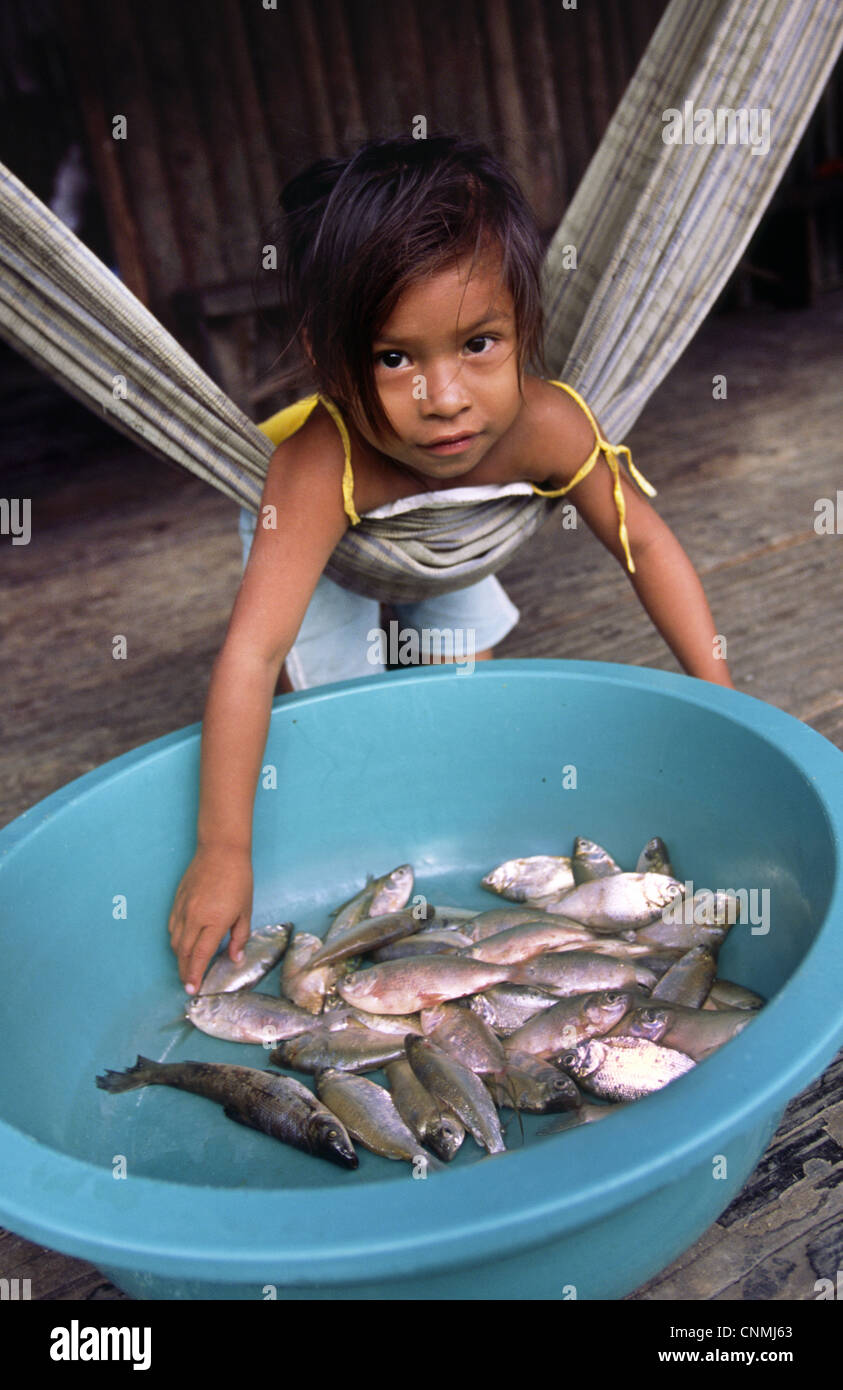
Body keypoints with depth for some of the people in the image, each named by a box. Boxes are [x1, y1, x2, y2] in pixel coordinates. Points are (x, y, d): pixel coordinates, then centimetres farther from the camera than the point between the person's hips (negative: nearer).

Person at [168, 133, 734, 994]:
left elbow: (644, 545, -23)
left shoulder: (547, 426, -38)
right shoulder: (321, 465, -48)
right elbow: (252, 652, -49)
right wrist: (223, 850, -47)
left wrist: (721, 698, -23)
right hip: (317, 556, -3)